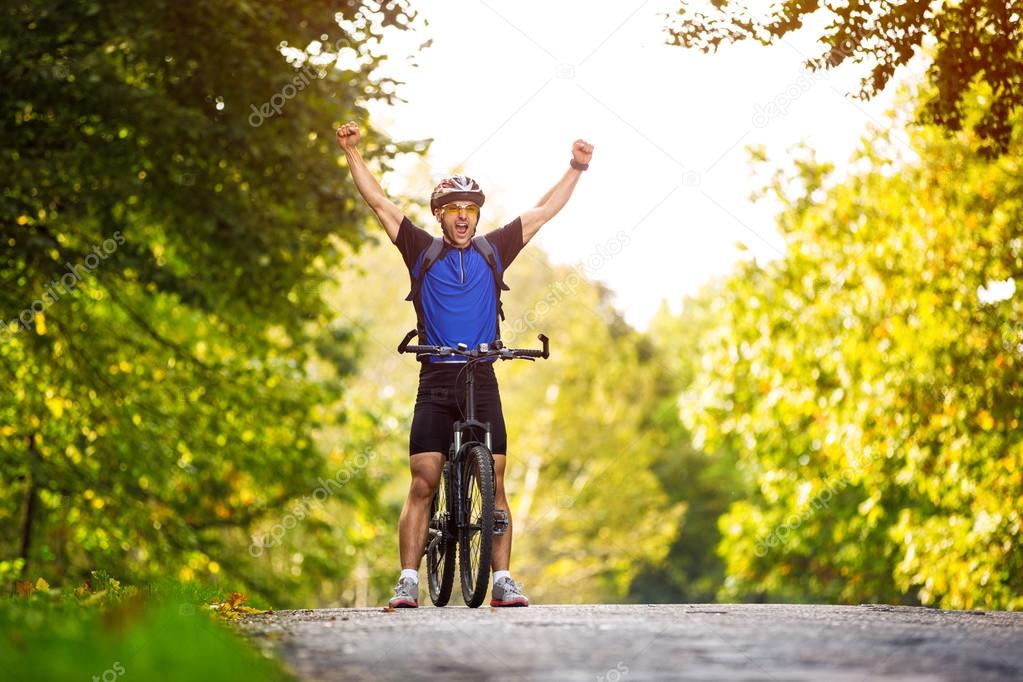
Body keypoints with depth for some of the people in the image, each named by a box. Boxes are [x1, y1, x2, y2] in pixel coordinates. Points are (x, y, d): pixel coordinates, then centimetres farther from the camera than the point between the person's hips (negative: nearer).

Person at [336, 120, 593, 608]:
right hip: (434, 383, -1)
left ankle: (503, 581, 1)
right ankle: (408, 582, -5)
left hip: (482, 381, 1)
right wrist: (351, 153, -2)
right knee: (422, 485, -6)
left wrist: (576, 169, 9)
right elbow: (379, 202, 5)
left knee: (495, 485, -1)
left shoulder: (493, 251, 10)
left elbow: (543, 212, 14)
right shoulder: (422, 251, 7)